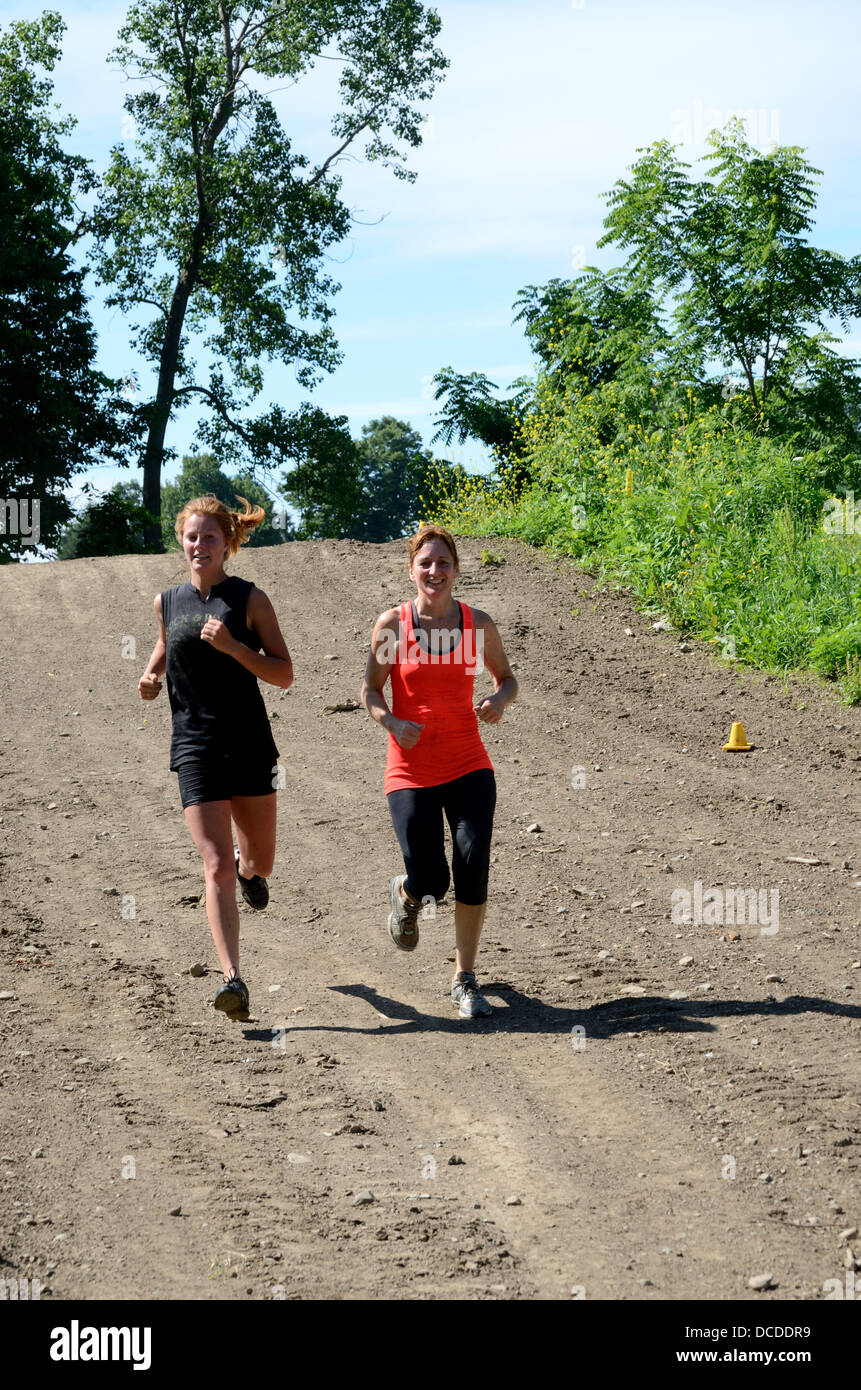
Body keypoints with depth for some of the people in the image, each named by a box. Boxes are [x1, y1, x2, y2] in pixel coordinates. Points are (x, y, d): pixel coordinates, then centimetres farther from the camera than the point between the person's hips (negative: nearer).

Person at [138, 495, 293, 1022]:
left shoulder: (250, 599, -3)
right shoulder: (168, 601, 6)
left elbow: (284, 675, -6)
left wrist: (232, 646, -19)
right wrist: (152, 675, 7)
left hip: (250, 744, 0)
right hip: (195, 747, 1)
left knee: (260, 862, 15)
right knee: (217, 867, -12)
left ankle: (248, 865, 54)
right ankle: (234, 980, -17)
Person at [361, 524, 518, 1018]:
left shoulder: (478, 624, 1)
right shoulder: (392, 624, -4)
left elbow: (507, 677, 15)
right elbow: (371, 690, 3)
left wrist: (500, 700, -8)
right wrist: (391, 722, -17)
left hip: (469, 767, 1)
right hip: (412, 769, -1)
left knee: (473, 866, -11)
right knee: (430, 880, -5)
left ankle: (465, 979, 5)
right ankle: (406, 895, 35)